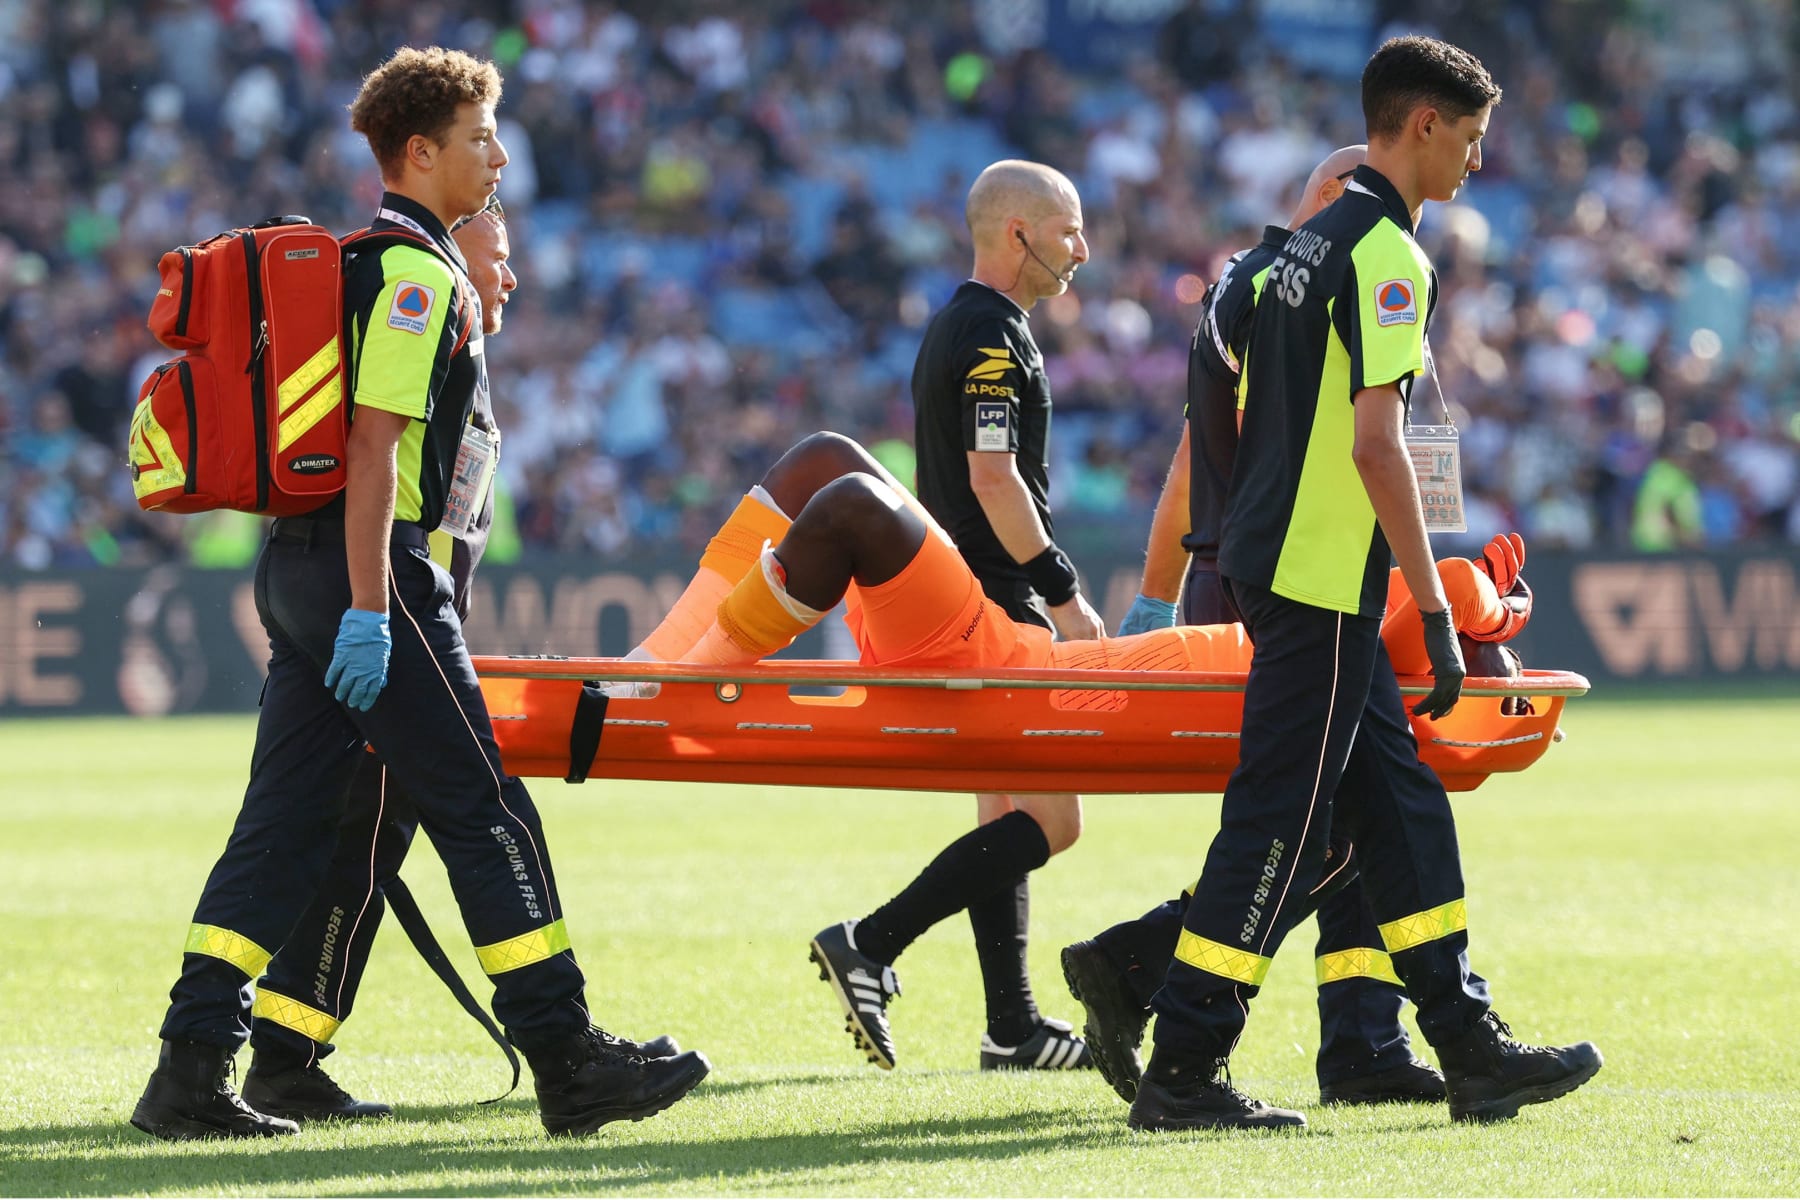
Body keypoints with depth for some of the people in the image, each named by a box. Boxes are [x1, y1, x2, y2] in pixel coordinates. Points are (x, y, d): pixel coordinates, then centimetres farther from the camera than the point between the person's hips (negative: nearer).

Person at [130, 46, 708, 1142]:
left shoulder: (368, 263, 20)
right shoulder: (418, 273, -11)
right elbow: (374, 445, -18)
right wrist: (371, 611, -22)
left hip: (298, 563, 10)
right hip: (368, 570, -10)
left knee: (285, 824, 6)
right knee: (487, 812, -5)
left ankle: (192, 1071, 1)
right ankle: (568, 1062, -1)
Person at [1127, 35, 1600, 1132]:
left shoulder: (1315, 241, 16)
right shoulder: (1388, 255, -14)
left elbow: (1256, 416, 22)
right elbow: (1376, 443, -22)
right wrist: (1436, 609, -20)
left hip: (1274, 565, 10)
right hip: (1324, 586, -10)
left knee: (1403, 806, 12)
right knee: (1280, 824, -7)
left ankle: (1473, 1049, 14)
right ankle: (1183, 1071, -5)